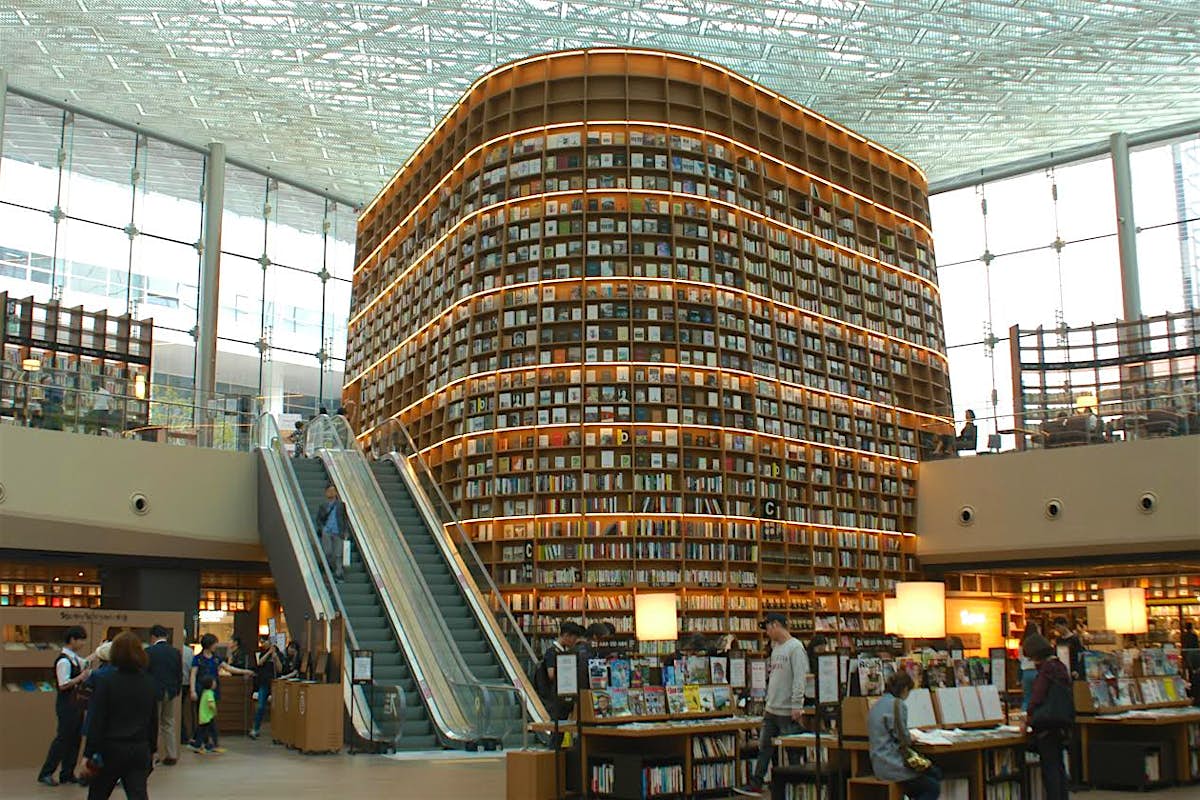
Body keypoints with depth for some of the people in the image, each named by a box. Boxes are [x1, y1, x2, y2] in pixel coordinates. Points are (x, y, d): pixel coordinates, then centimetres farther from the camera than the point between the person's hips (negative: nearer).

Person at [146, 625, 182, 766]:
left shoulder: (149, 652, -11)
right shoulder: (176, 652, 2)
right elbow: (179, 674, 6)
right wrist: (177, 691, 17)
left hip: (154, 692, -4)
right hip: (171, 693, 4)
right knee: (169, 724, 13)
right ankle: (172, 755, 13)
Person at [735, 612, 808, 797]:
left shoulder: (795, 647, -14)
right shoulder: (776, 648, 14)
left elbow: (800, 678, -20)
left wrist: (797, 706, -23)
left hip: (788, 711, -9)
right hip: (772, 710, 9)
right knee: (764, 747, 12)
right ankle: (755, 785, 19)